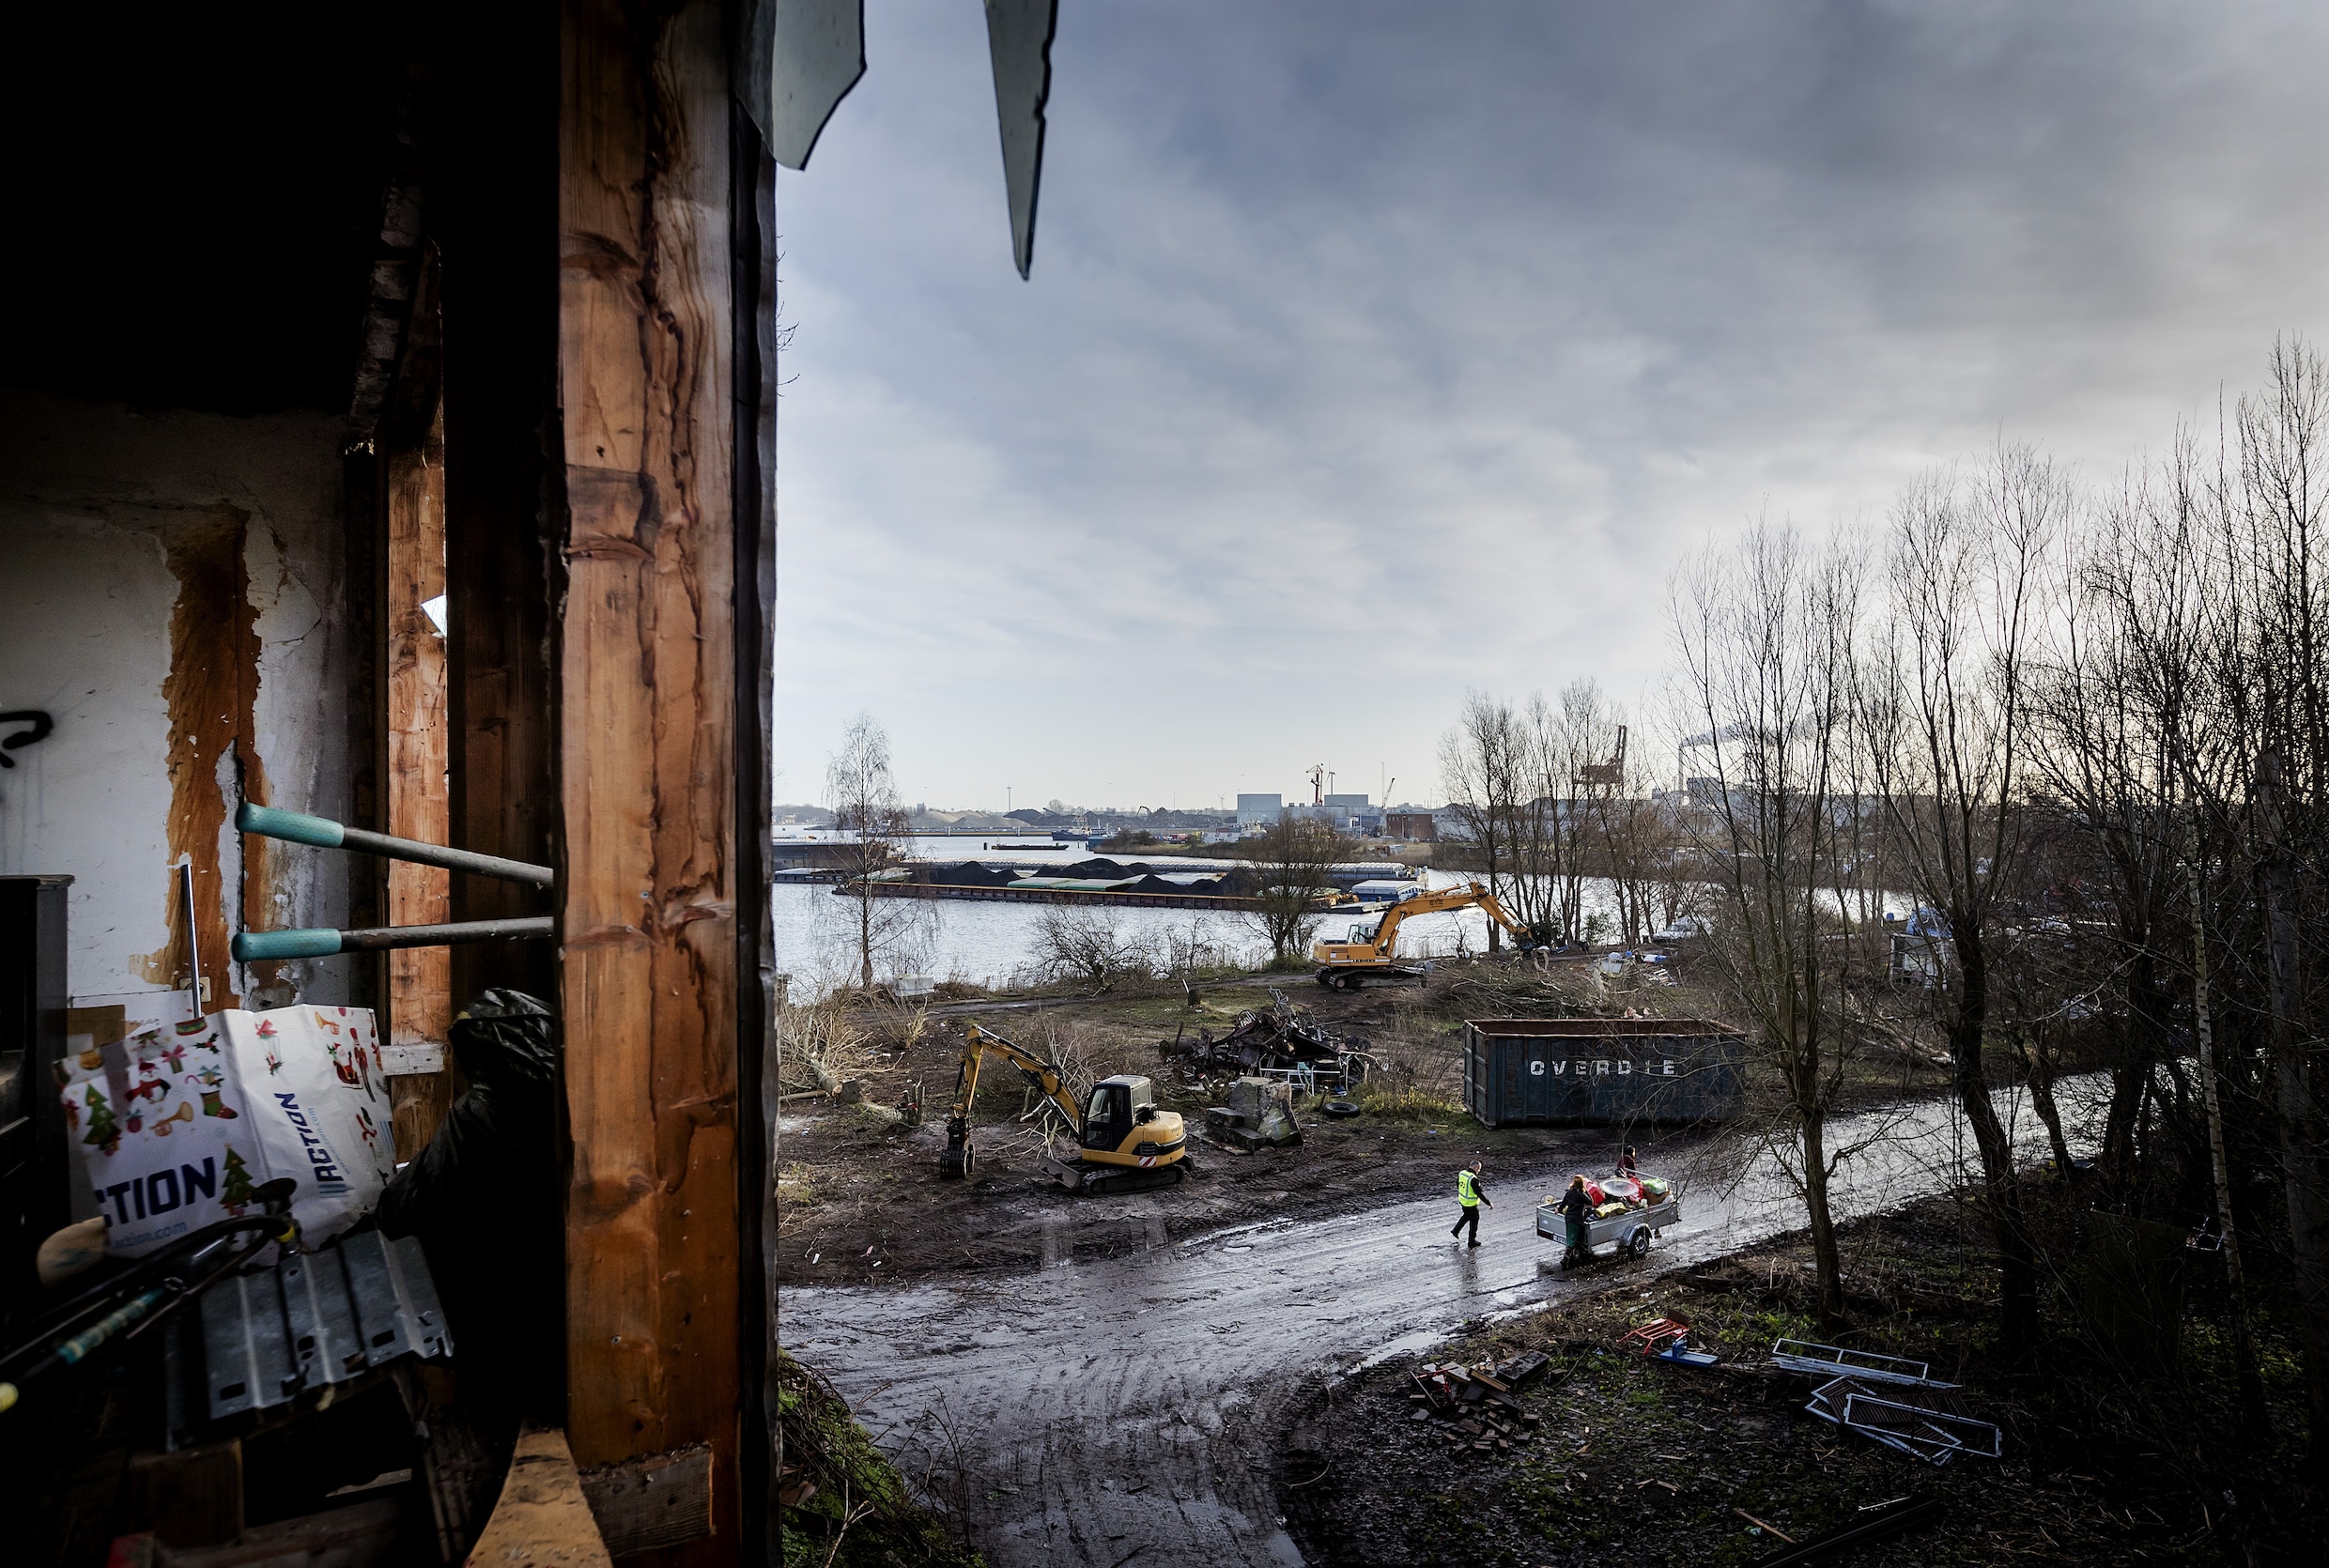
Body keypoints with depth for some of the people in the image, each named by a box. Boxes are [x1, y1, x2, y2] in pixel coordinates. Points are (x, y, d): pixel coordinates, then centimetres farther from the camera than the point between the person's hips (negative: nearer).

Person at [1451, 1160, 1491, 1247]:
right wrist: (1489, 1203, -17)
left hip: (1462, 1200, 7)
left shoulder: (1461, 1173, -5)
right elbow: (1479, 1194, -27)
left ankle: (1456, 1231, 33)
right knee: (1474, 1221, 12)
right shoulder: (1473, 1179, -30)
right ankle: (1472, 1241, 25)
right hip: (1471, 1204, -7)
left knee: (1467, 1215, 31)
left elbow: (1458, 1185, 10)